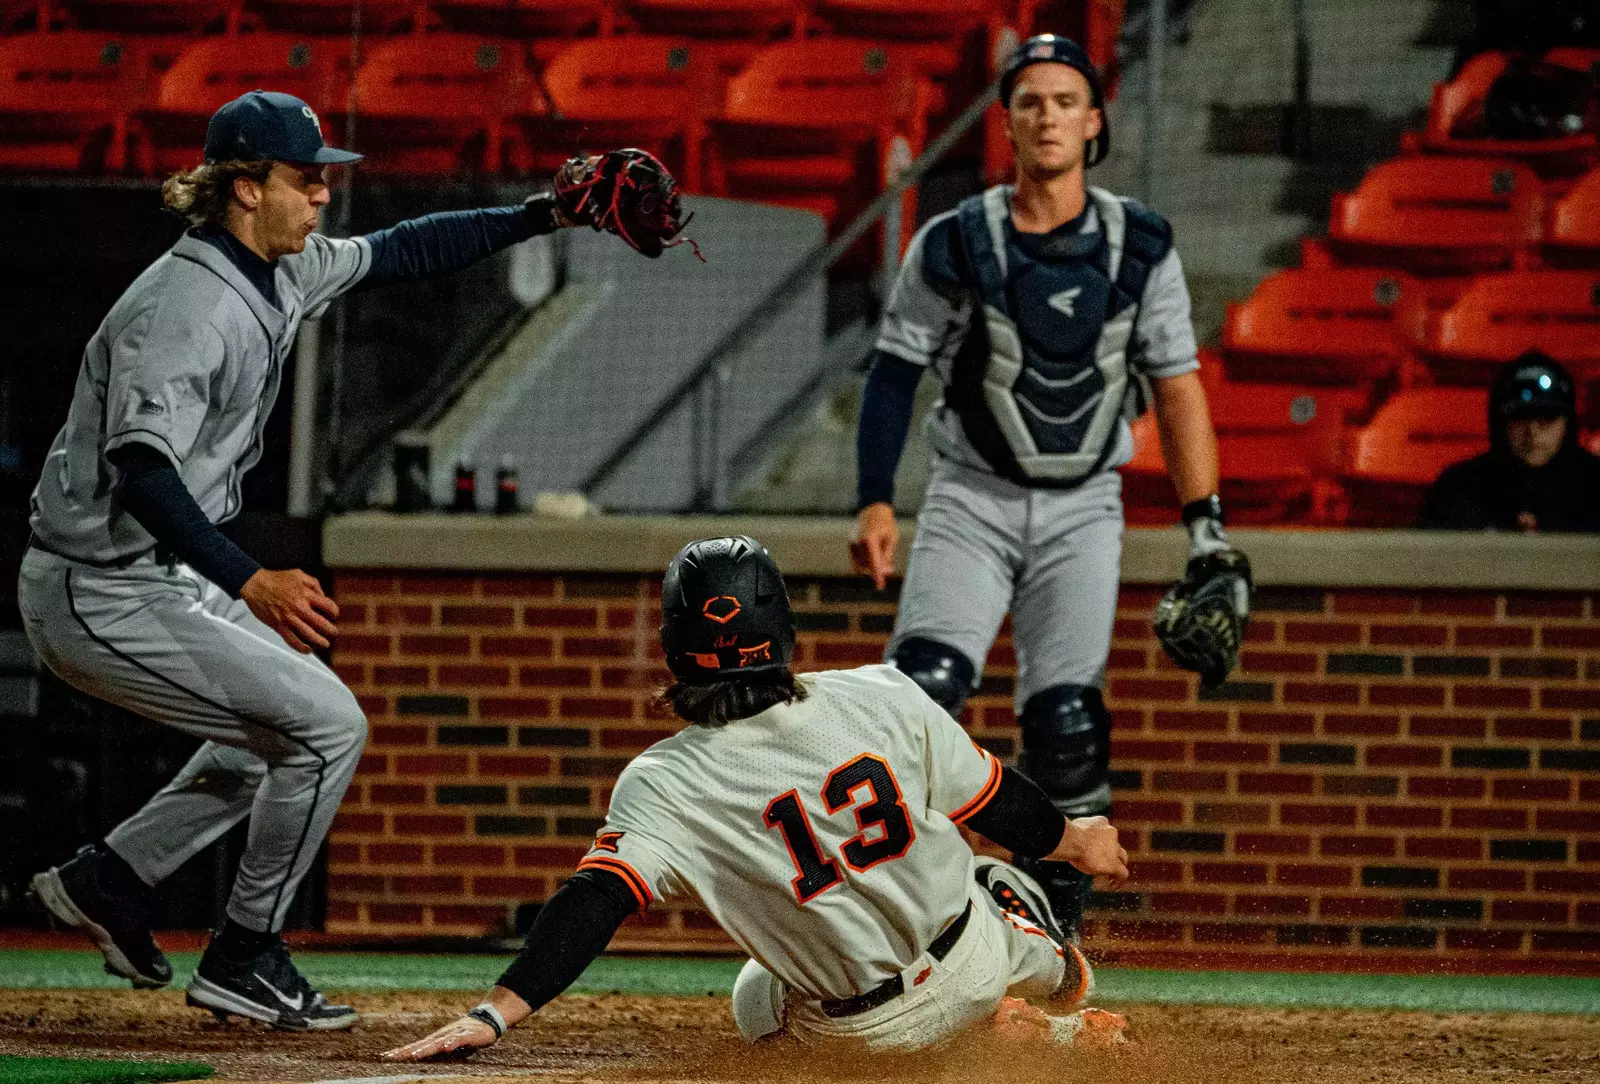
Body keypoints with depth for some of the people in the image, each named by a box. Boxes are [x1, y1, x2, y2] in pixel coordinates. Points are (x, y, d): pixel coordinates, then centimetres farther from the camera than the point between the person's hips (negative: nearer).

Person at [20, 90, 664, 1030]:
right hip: (101, 595, -10)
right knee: (328, 724, -9)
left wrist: (543, 216, 9)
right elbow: (140, 470, -35)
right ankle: (244, 961, 2)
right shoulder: (187, 308, -24)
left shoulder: (280, 274, 6)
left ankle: (109, 880, 24)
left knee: (281, 720, 23)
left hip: (161, 580, 10)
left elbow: (401, 255, 19)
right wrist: (249, 582, -47)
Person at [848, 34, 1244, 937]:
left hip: (1084, 510, 1)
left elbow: (1178, 388, 1)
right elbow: (896, 373, 1)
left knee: (1067, 720, -9)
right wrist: (876, 502, -8)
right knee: (925, 683, -21)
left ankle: (1054, 914, 5)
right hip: (973, 499, -1)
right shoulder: (955, 243, -4)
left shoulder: (1141, 247, 0)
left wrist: (1208, 527, -6)